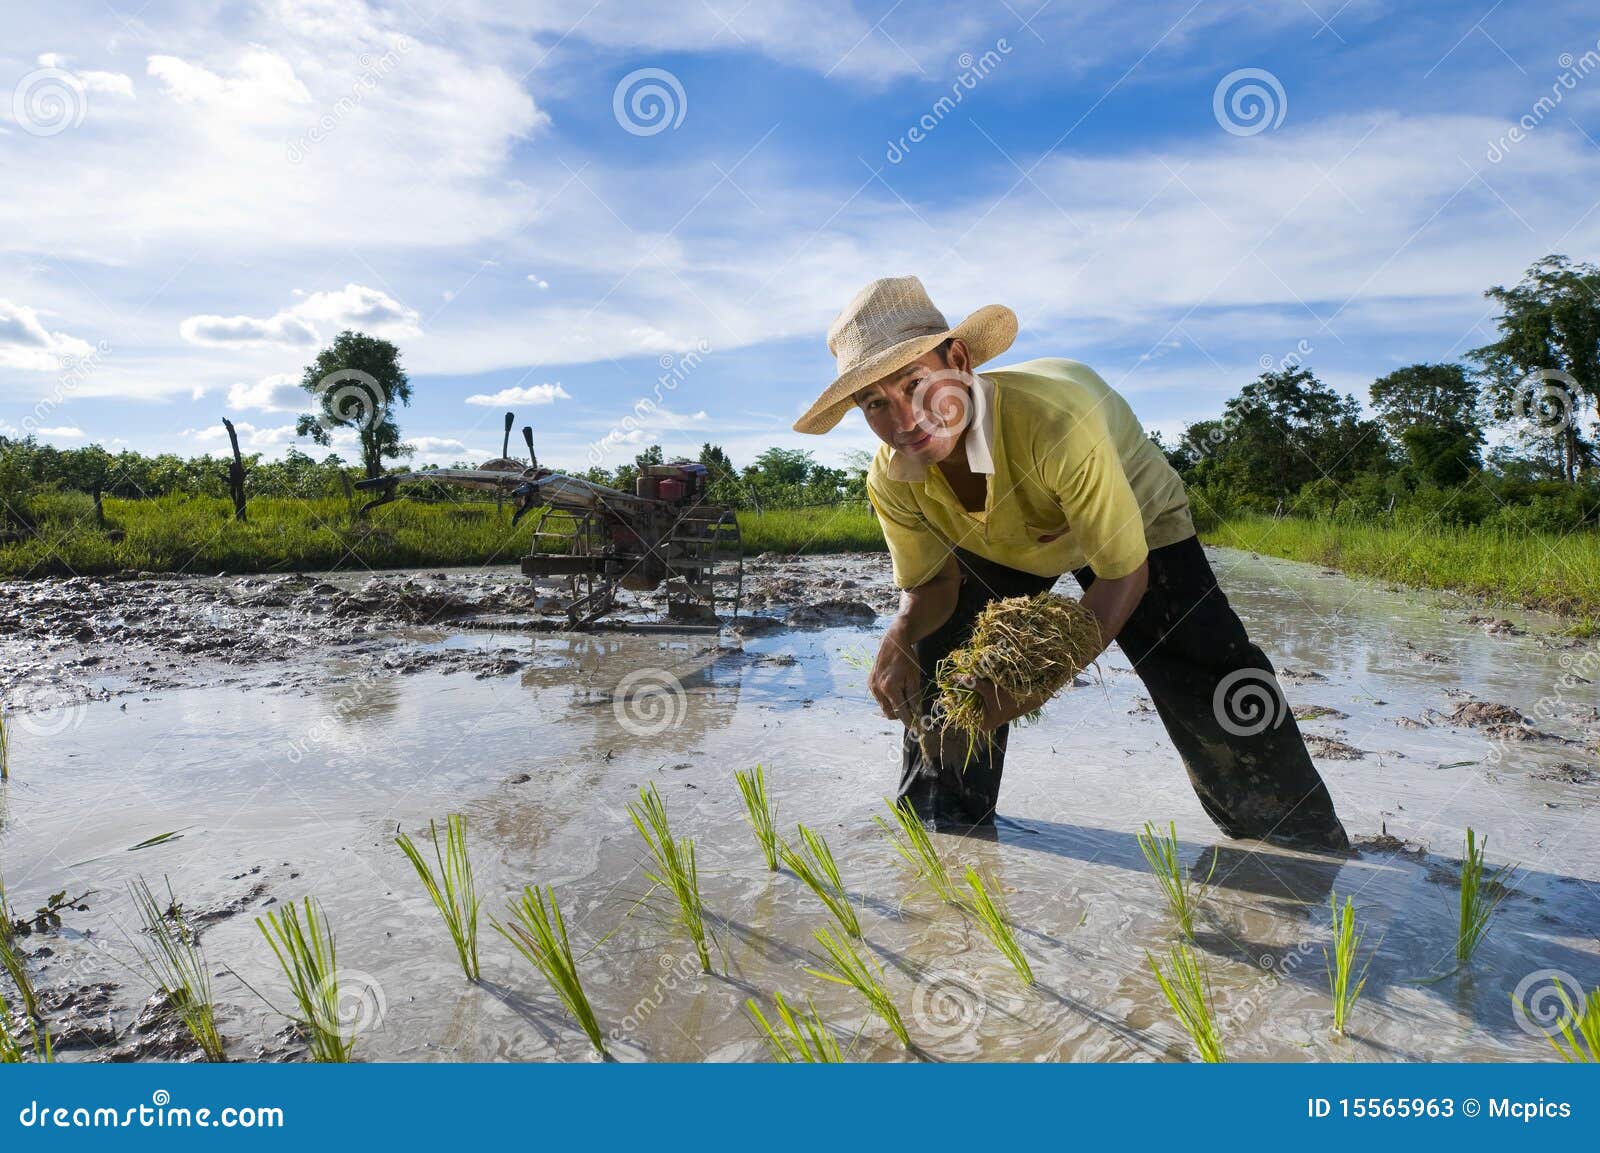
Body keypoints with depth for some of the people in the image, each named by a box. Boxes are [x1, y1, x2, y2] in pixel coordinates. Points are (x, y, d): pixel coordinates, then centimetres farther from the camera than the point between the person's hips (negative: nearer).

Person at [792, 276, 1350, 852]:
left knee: (1212, 695, -10)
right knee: (944, 678, -5)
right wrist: (901, 635, -34)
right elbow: (935, 584, -11)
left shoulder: (1053, 420, -44)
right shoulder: (891, 481, -28)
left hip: (1136, 527, -3)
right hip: (997, 546, 4)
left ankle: (1311, 850, 16)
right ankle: (943, 831, 20)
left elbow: (1124, 574, -33)